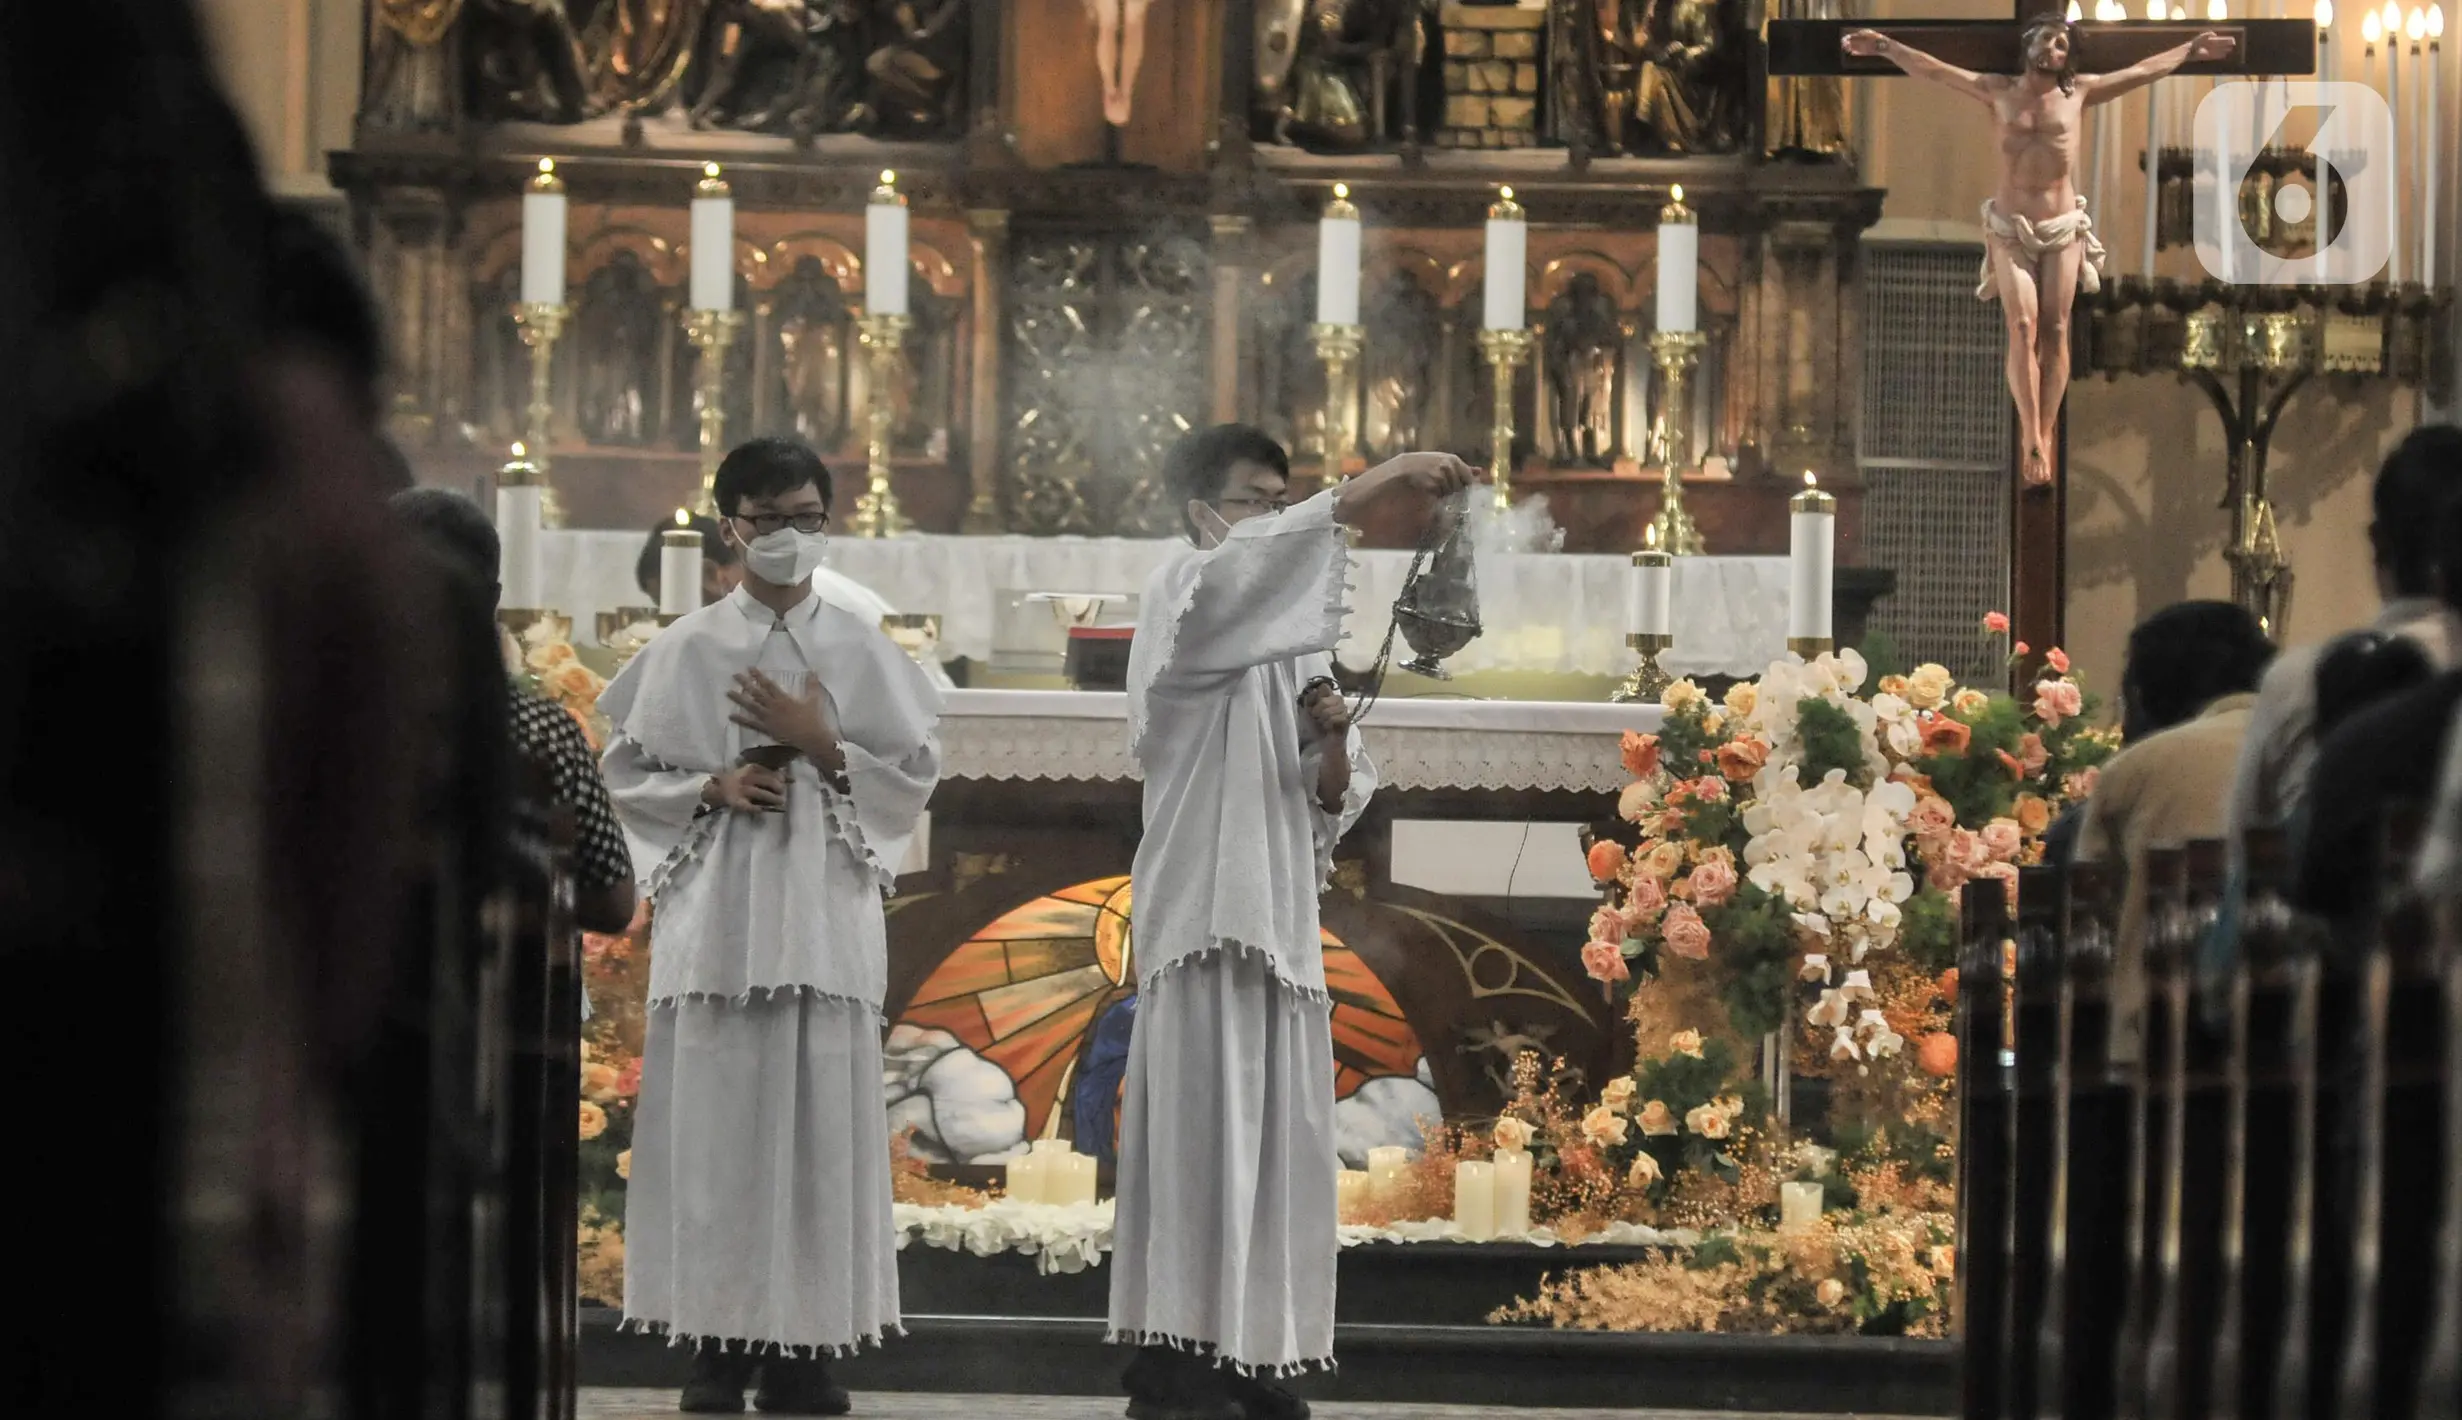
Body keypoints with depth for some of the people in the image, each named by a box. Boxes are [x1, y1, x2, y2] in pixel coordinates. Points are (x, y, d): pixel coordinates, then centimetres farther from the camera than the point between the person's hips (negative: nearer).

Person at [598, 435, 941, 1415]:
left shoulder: (862, 653, 8)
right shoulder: (687, 650, 6)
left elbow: (915, 779, 6)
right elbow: (629, 775, 7)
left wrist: (823, 747, -7)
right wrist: (713, 789, -9)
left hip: (825, 911, 1)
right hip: (717, 912, 0)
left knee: (820, 1117, -4)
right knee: (716, 1116, -4)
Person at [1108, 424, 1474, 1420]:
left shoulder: (1291, 637, 20)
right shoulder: (1183, 597, -2)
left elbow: (1331, 803, 18)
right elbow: (1234, 566, -28)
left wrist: (1333, 744, -5)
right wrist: (1367, 489, -35)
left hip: (1278, 908, 8)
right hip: (1207, 906, -8)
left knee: (1271, 1133, 5)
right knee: (1201, 1122, -12)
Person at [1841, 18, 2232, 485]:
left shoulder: (2080, 92, 7)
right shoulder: (1999, 91, 6)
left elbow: (2142, 71, 13)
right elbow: (1934, 70, 3)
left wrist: (2192, 50, 15)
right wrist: (1886, 47, -6)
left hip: (2063, 228, 1)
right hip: (2010, 230, -1)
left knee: (2055, 331, -4)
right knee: (2022, 328, -13)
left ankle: (2044, 436, 0)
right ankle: (2032, 438, -15)